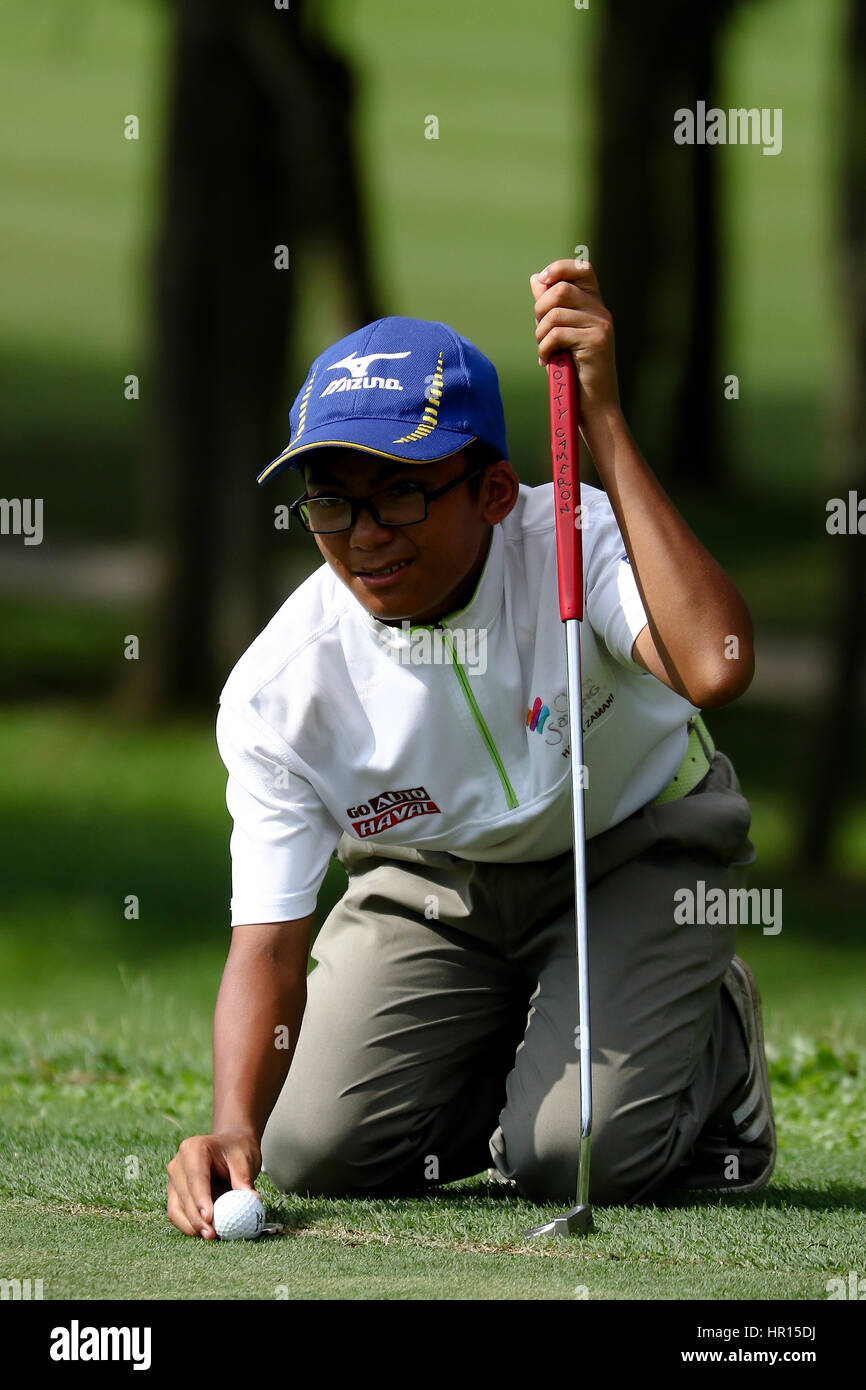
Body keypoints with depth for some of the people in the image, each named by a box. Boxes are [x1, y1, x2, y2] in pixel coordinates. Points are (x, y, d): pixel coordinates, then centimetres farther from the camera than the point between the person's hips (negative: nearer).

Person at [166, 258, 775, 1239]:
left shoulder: (577, 539, -31)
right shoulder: (279, 688, -24)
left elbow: (713, 669, -52)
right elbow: (269, 942, -26)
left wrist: (602, 422, -49)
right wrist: (235, 1128, -46)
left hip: (637, 849, -3)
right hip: (431, 881, 3)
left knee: (571, 1160, -21)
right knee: (314, 1152, -11)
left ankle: (715, 1043, 14)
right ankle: (509, 1060, 20)